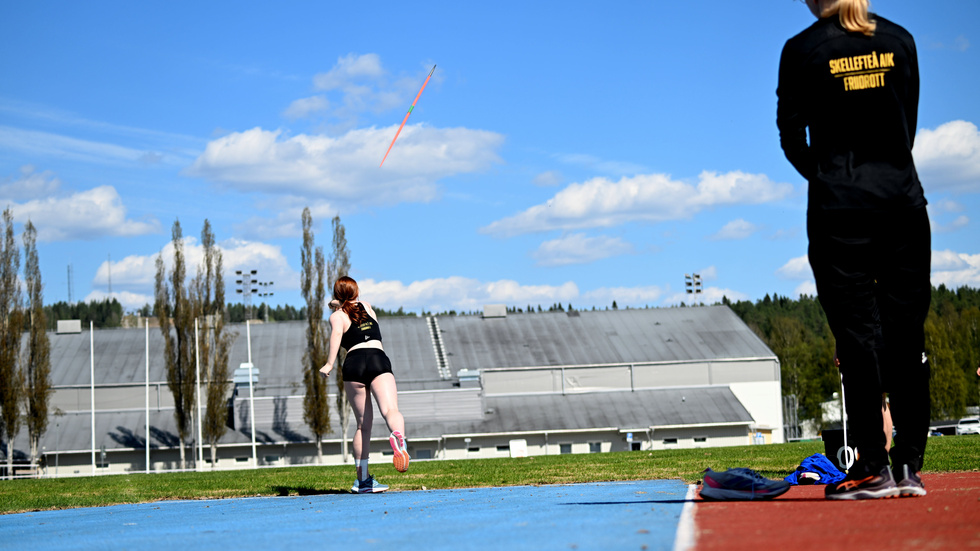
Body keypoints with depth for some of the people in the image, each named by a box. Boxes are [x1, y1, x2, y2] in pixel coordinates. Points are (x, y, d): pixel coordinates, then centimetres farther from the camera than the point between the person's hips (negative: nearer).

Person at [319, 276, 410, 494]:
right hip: (379, 360, 1)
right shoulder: (367, 306, 26)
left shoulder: (337, 315, 14)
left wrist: (329, 364, -14)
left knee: (363, 424, 9)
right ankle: (398, 436, -55)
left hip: (354, 363, -1)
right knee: (390, 410, -20)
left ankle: (363, 479, 14)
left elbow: (337, 332, -8)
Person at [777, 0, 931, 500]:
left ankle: (873, 468, -4)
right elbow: (909, 124, 13)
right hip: (903, 202, 3)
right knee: (906, 335, 4)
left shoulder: (802, 49, -2)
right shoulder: (899, 41, 7)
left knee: (856, 336, -2)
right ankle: (909, 465, 4)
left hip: (838, 210, -3)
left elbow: (790, 135, 3)